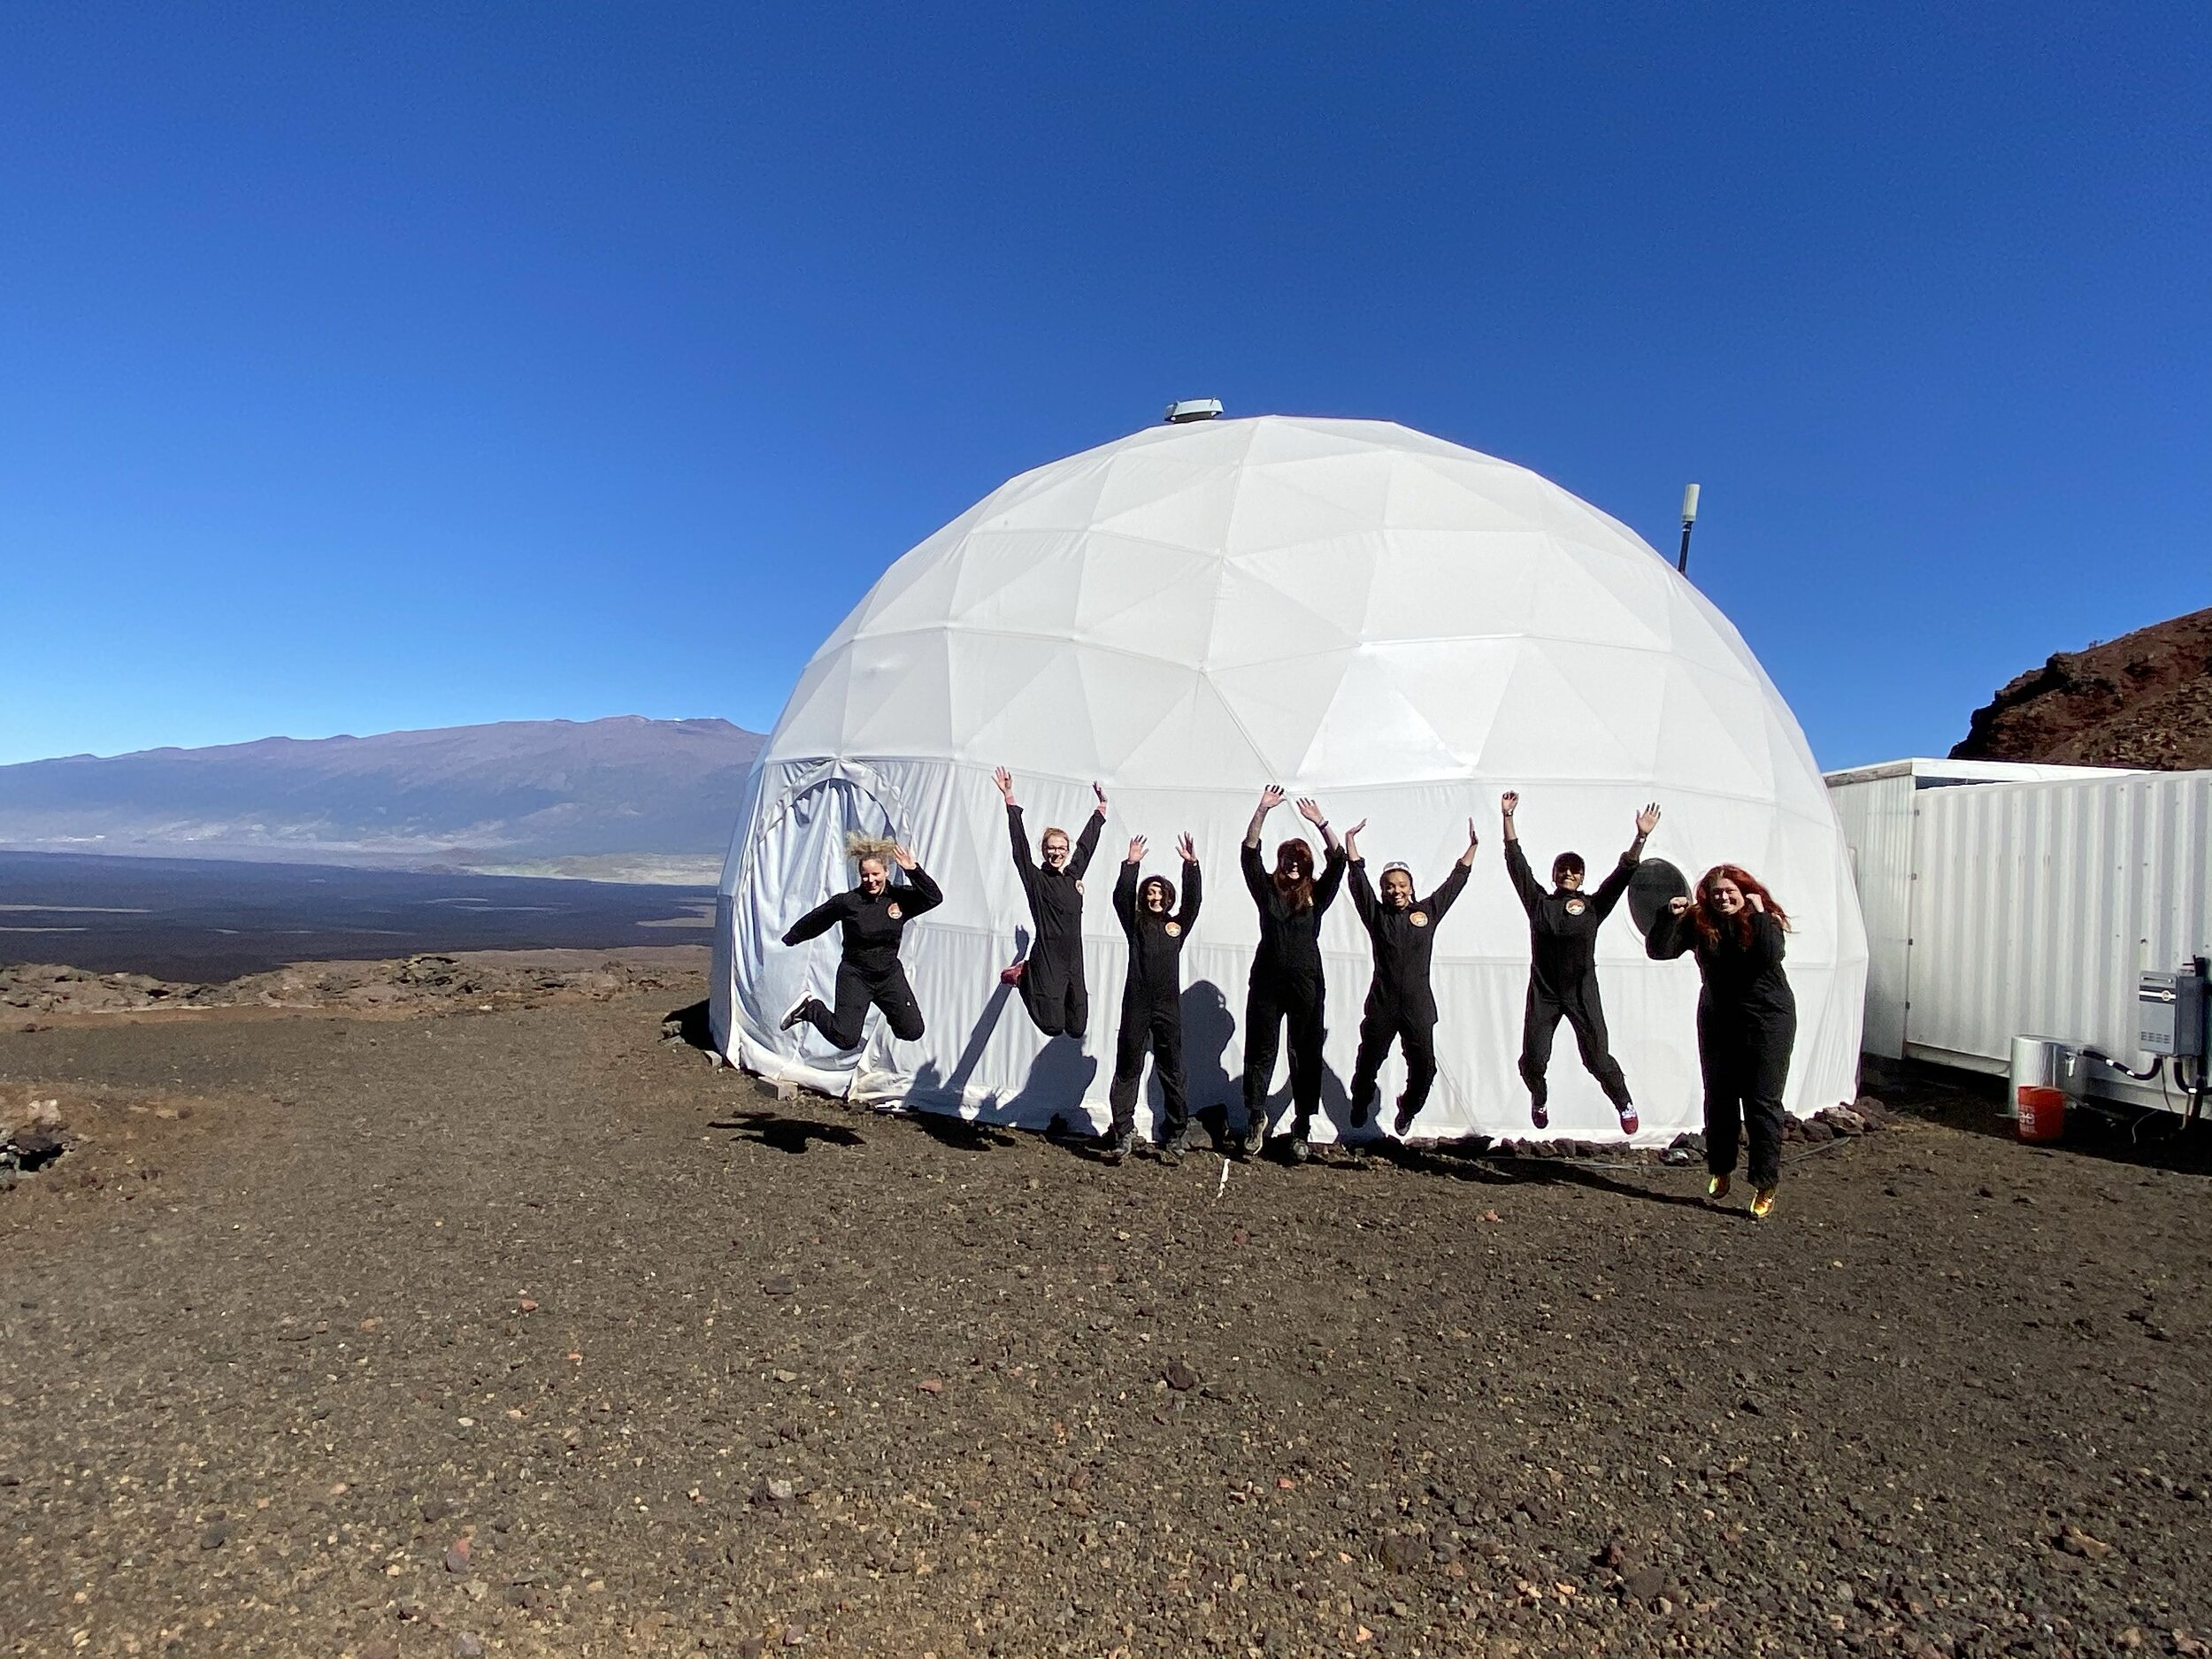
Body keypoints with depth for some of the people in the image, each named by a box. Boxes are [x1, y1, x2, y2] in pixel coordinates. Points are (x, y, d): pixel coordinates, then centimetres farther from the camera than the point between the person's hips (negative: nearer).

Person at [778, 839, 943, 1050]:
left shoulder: (901, 898, -8)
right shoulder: (847, 902, -13)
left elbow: (934, 898, -19)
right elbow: (815, 920, 1)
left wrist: (913, 870, -29)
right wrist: (789, 940, 14)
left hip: (890, 975, 3)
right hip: (855, 976, -3)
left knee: (913, 1031, 1)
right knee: (845, 1040, -6)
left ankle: (892, 1011, 34)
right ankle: (810, 1008, 19)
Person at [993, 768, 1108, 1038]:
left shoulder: (1074, 874, 11)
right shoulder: (1036, 879, -3)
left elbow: (1087, 843, 23)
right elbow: (1020, 846, -11)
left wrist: (1101, 808, 33)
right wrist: (1009, 798, -16)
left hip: (1074, 962, 6)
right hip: (1047, 960, -6)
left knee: (1077, 1028, 8)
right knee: (1053, 1026, -12)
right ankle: (1022, 976, 13)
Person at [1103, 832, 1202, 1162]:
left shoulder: (1177, 925, 13)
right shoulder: (1135, 923, 11)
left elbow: (1193, 900, 1)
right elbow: (1121, 897, -4)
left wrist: (1191, 865, -10)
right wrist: (1131, 865, -13)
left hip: (1168, 1006, 1)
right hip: (1136, 1004, -1)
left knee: (1171, 1070, 5)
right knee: (1127, 1067, 1)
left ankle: (1176, 1133, 12)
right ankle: (1122, 1132, 5)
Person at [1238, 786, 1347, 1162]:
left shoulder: (1316, 894, 6)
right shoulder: (1267, 889, 6)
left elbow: (1337, 860, -4)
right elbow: (1249, 852, -3)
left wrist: (1320, 822, -16)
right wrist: (1262, 810, -13)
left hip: (1306, 983, 0)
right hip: (1267, 980, 0)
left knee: (1306, 1057, 4)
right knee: (1260, 1052, 5)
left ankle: (1300, 1131, 12)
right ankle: (1256, 1118, 21)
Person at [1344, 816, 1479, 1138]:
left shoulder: (1428, 912, 6)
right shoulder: (1376, 914, 2)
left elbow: (1455, 881, 12)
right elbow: (1358, 877, -3)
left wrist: (1472, 846, 12)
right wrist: (1350, 838, -7)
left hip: (1418, 1006, 1)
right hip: (1382, 1005, -1)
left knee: (1424, 1067, 5)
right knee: (1369, 1062, 8)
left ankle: (1408, 1108, 34)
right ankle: (1360, 1105, 35)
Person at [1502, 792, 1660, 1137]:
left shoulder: (1593, 906, 6)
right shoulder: (1538, 902, 7)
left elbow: (1623, 873, 0)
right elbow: (1516, 862, 5)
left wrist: (1641, 837, -10)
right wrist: (1508, 817, 2)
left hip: (1582, 993, -1)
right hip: (1543, 993, 1)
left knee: (1597, 1059, -2)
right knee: (1532, 1060, 0)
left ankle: (1624, 1103, 25)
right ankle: (1539, 1100, 31)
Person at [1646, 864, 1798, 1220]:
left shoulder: (1767, 920, -7)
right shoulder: (1698, 922, -3)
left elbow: (1770, 957, -27)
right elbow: (1658, 950, -9)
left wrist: (1759, 914, -25)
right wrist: (1670, 915, -19)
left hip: (1767, 1020, -3)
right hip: (1718, 1021, 3)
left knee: (1763, 1104, 0)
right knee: (1719, 1100, 11)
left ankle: (1766, 1186, 8)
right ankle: (1719, 1171, 28)